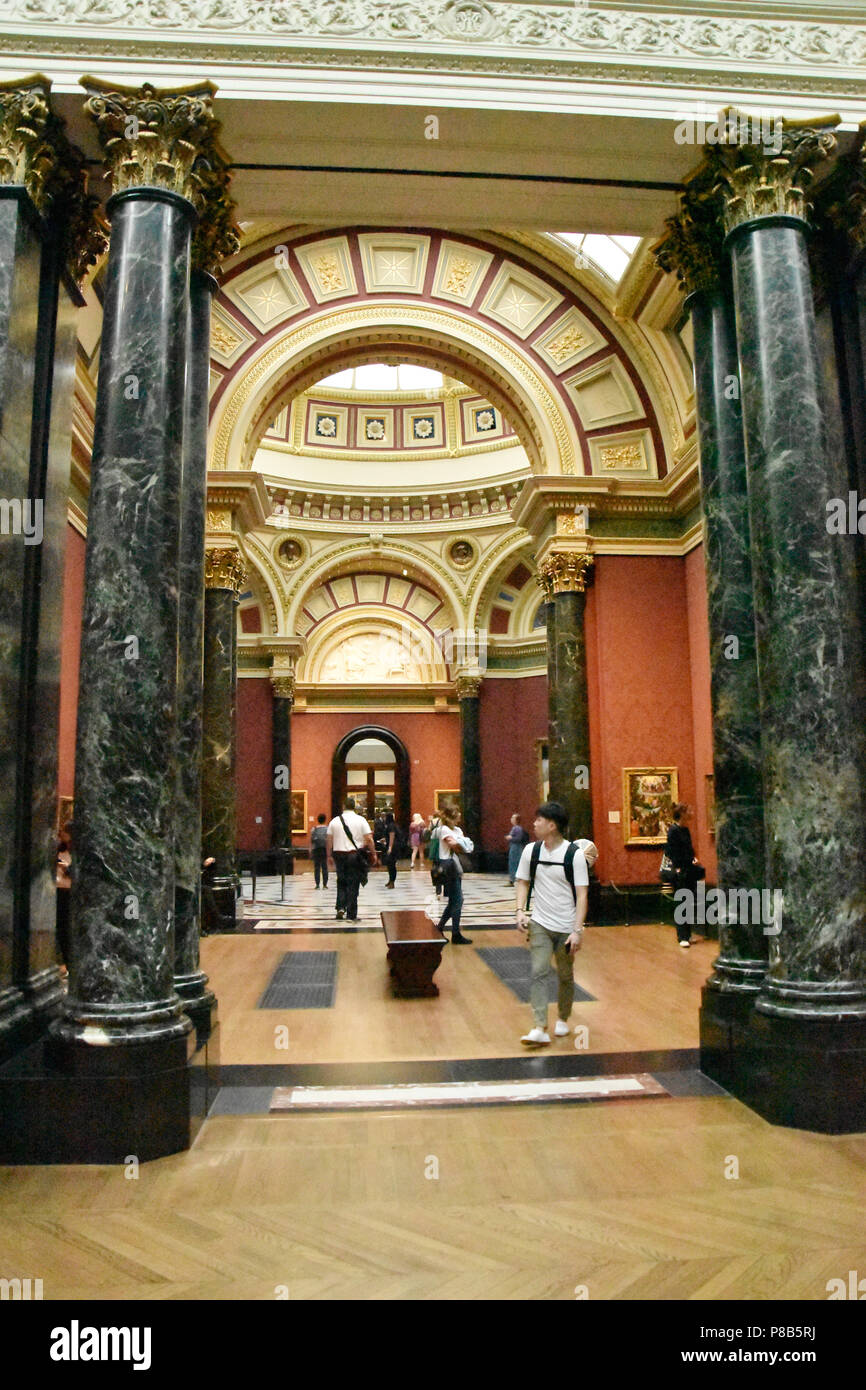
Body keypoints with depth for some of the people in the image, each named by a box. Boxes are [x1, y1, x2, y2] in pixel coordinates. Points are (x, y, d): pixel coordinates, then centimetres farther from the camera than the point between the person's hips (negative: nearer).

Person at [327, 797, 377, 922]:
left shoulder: (335, 821, 4)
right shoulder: (360, 820, -2)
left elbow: (329, 840, 6)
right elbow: (369, 839, -6)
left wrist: (329, 855, 16)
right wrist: (374, 854, 3)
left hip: (339, 854, 2)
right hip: (355, 854, -2)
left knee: (341, 882, 18)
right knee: (353, 884, 2)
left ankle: (341, 907, 3)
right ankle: (351, 915, 3)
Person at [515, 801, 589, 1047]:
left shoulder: (574, 854, -11)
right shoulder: (531, 851, 1)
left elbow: (581, 895, -10)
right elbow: (523, 882, 12)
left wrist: (577, 930, -16)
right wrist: (521, 911, -4)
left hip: (566, 927, -2)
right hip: (539, 924, 2)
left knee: (565, 975, 11)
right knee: (538, 972, -11)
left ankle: (563, 1020, 34)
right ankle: (540, 1029, -12)